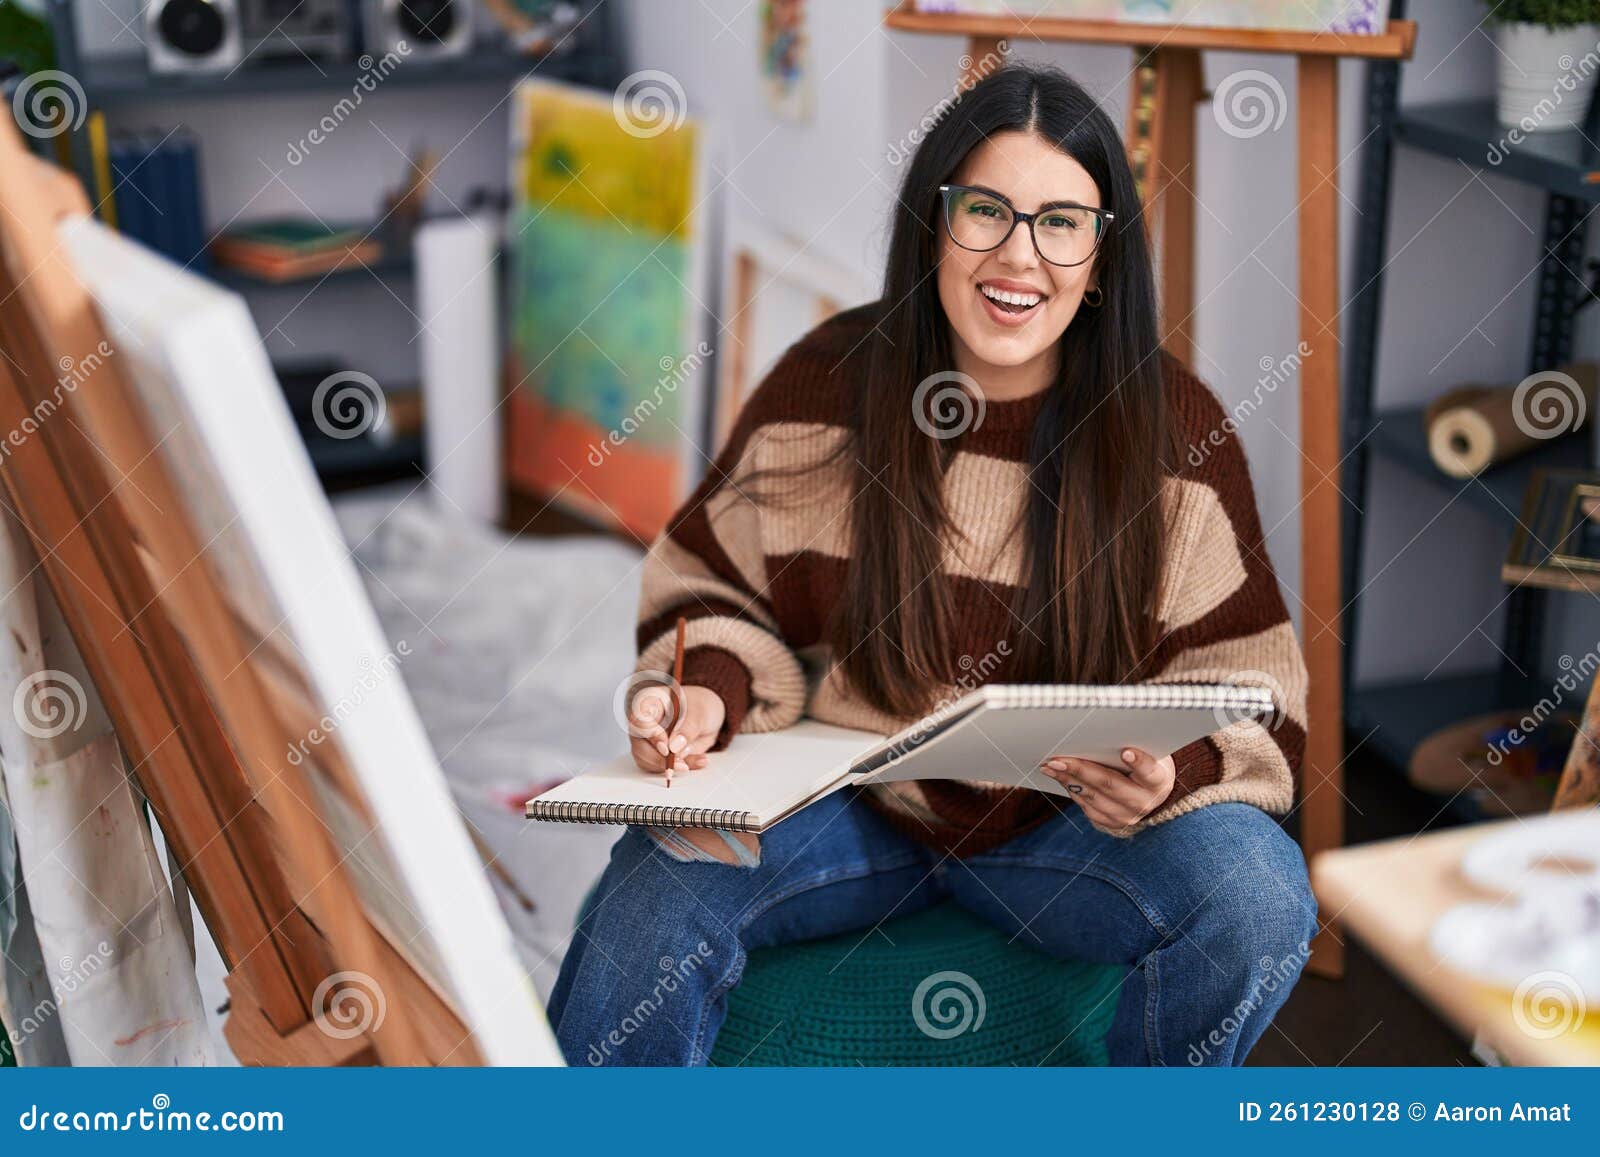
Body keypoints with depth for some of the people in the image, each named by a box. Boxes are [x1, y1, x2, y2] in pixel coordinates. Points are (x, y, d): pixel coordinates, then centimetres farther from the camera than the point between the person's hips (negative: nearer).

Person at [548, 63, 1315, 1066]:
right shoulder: (824, 384, -4)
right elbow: (718, 594, 7)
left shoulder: (1173, 430, -6)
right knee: (650, 898, -28)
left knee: (1259, 894, -26)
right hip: (843, 795, 0)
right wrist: (707, 690, -16)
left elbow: (1248, 698, -3)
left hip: (1067, 825, 1)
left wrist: (1169, 775, -25)